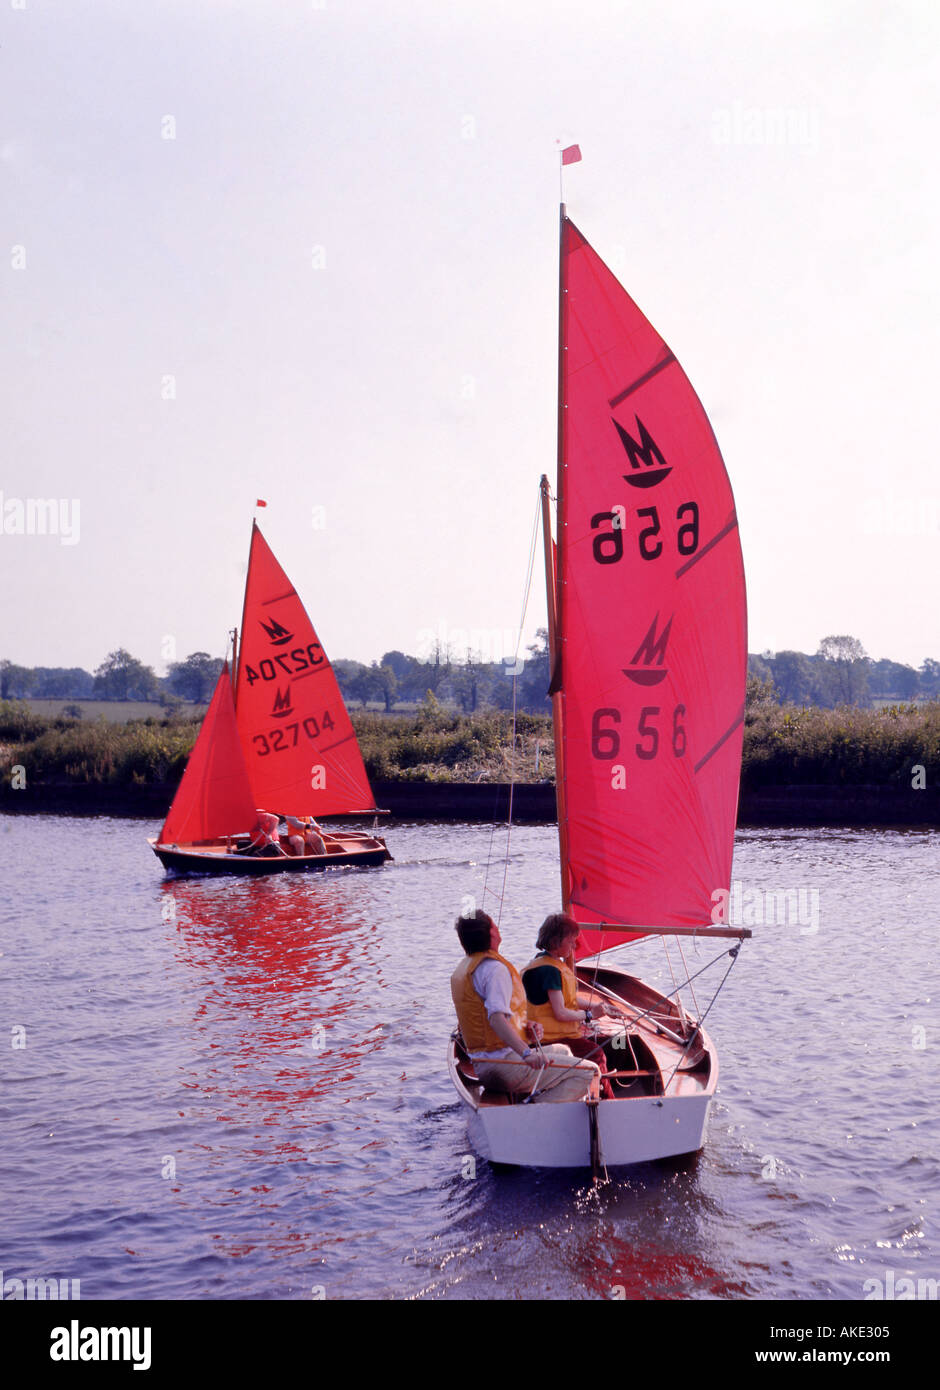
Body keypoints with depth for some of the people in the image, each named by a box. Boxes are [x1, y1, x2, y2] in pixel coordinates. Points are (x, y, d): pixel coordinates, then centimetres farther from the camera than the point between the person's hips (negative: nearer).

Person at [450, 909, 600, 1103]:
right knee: (588, 1072, -13)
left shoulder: (462, 969, 15)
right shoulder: (495, 968, -15)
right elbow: (497, 1018, -30)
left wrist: (525, 1028, 7)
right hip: (506, 1063, -10)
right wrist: (527, 1053, -41)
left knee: (562, 1051, 30)